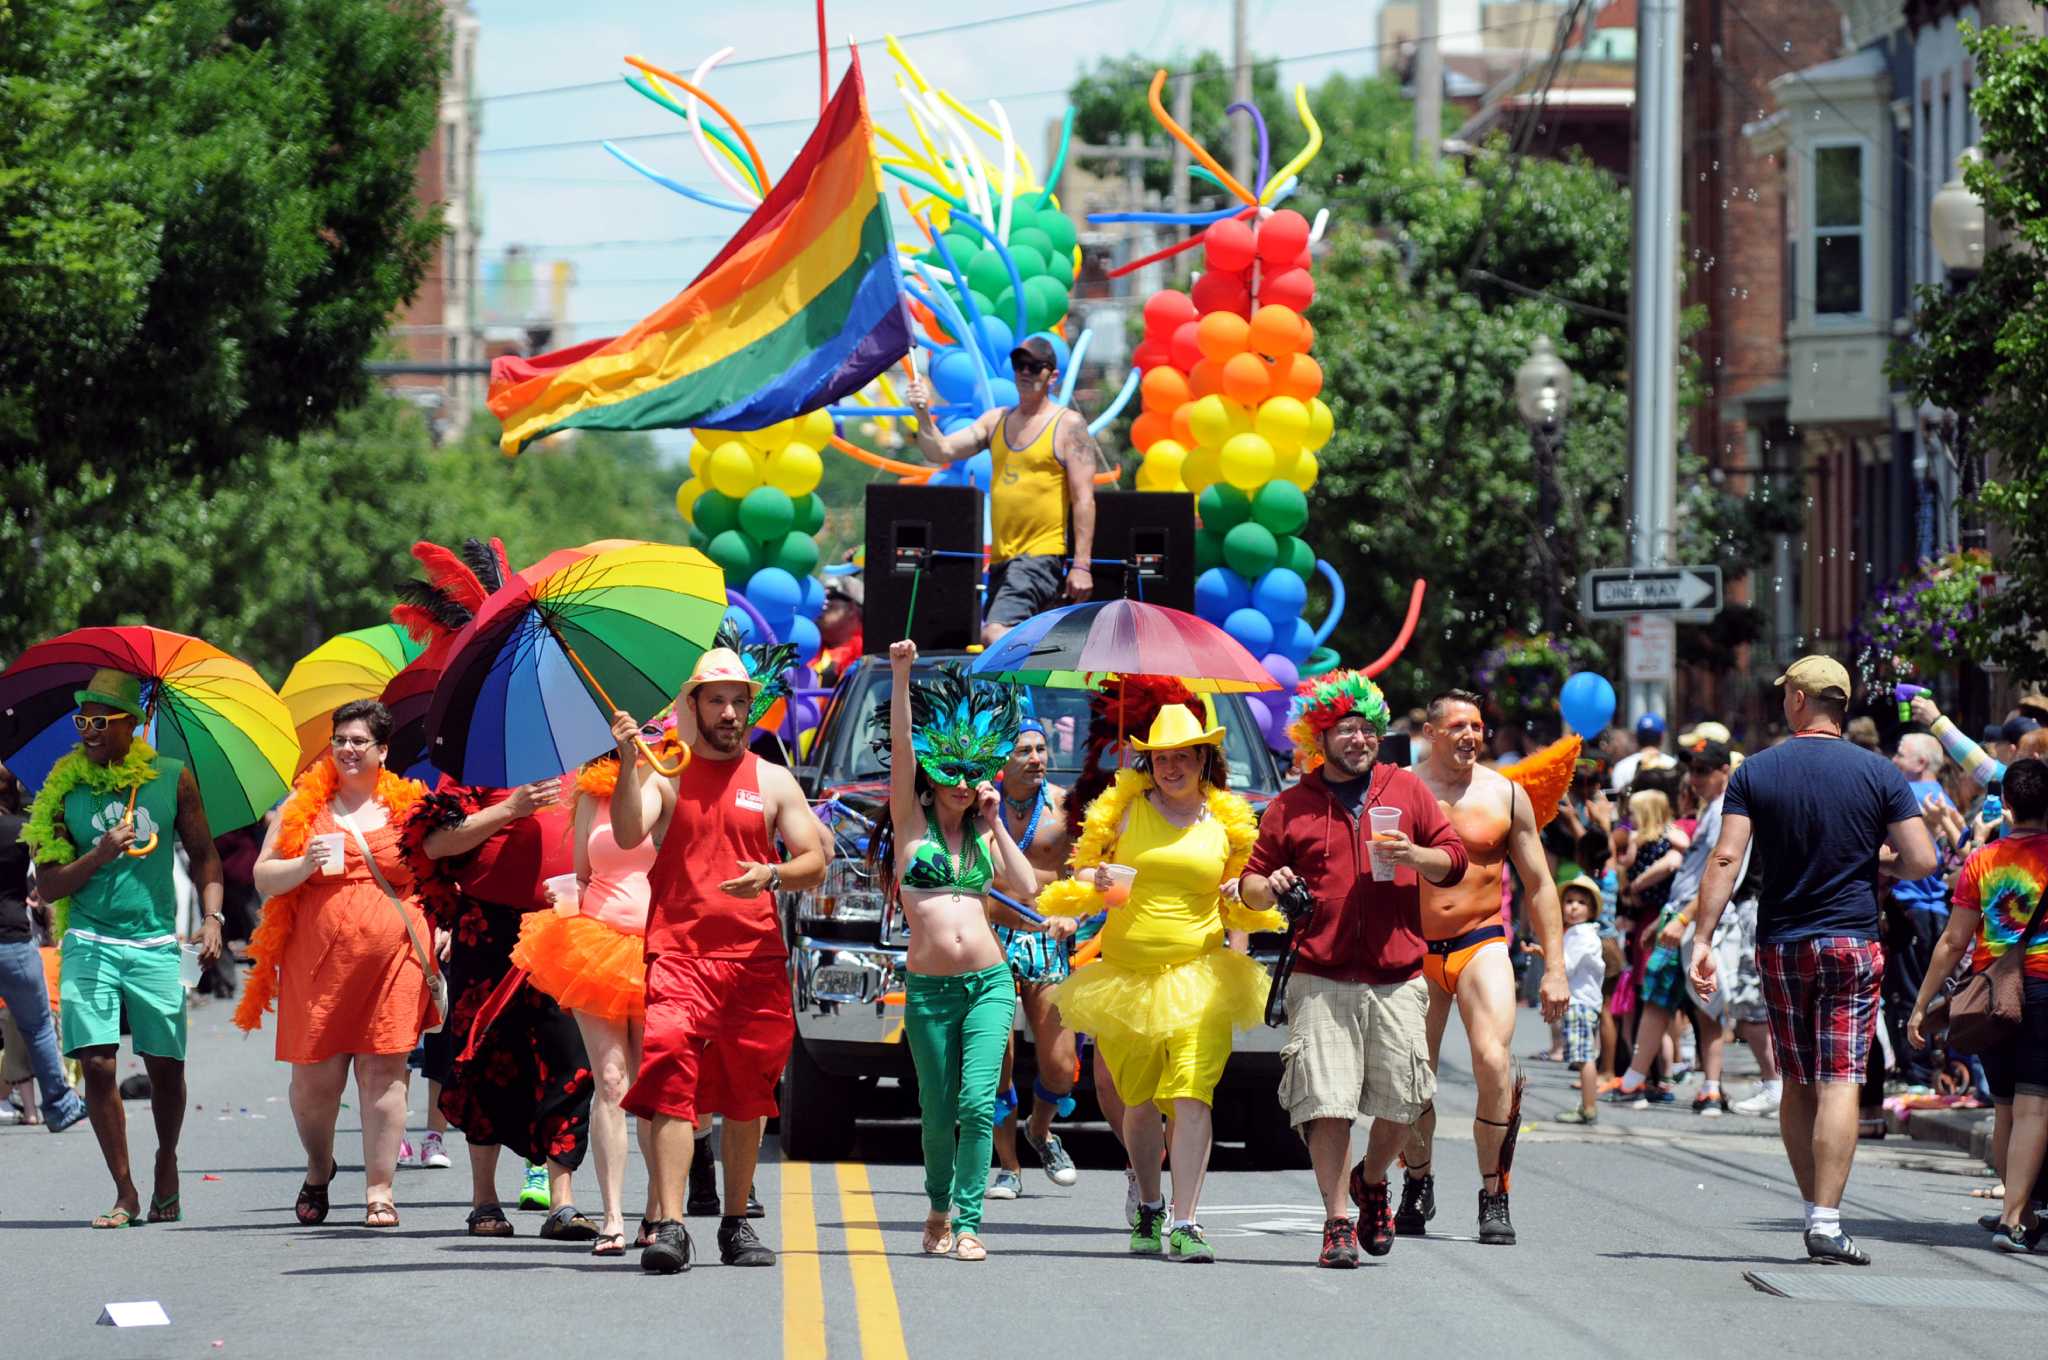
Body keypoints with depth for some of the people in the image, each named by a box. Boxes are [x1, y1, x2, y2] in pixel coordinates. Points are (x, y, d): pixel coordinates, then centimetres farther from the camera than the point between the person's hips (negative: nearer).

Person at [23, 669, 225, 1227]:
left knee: (165, 1066, 3)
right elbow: (48, 886, 3)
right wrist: (101, 854, -13)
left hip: (156, 944, 0)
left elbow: (204, 855, 12)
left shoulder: (170, 778, 4)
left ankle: (167, 1169, 29)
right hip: (91, 944, 0)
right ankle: (125, 1194, -2)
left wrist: (211, 917, -2)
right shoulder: (65, 789, 3)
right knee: (97, 1063, -10)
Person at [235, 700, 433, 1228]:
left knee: (383, 1072, -6)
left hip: (392, 957, 0)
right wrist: (306, 865, -10)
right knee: (315, 1077, 0)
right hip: (317, 961, 1)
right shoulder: (303, 806, 11)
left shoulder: (408, 807, 12)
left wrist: (437, 940, 3)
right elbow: (263, 878, 10)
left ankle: (379, 1189, -2)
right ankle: (318, 1169, 27)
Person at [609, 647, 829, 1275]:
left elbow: (815, 863, 8)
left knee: (747, 1092, 8)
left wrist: (773, 876, -13)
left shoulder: (774, 781, 13)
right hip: (678, 952, -3)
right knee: (669, 1076, -18)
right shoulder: (665, 774, 7)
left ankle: (737, 1223, 21)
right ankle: (668, 1225, -23)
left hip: (756, 955, 3)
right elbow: (627, 835, -10)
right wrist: (629, 760, -21)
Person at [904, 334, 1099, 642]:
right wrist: (923, 417, -12)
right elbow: (942, 451, 8)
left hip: (1041, 555, -7)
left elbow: (1084, 499, -9)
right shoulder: (995, 421, 14)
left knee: (996, 634, -25)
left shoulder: (1069, 425, -4)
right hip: (1001, 559, 7)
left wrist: (1081, 565, -15)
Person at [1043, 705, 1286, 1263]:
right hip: (1125, 978, 1)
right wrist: (1098, 884, -9)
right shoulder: (1125, 808, 6)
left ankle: (1185, 1223, -17)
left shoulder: (1226, 823, 9)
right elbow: (1085, 872, 13)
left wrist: (1242, 899, -2)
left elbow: (1237, 913, 21)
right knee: (1139, 1102, 8)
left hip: (1198, 977, -1)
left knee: (1192, 1096, -15)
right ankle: (1149, 1206, 33)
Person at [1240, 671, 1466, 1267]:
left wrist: (1413, 856, -7)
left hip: (1397, 981, 1)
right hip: (1321, 981, -1)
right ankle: (1337, 1222, -2)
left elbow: (1455, 858, 13)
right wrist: (1267, 888, -9)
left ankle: (1372, 1182, 30)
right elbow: (1252, 883, 15)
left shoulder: (1406, 789, 11)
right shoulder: (1290, 806, 9)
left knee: (1400, 1105, 0)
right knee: (1326, 1104, -10)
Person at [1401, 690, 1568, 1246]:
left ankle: (1494, 1197, -8)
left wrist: (1554, 966, 4)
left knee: (1493, 1064, -19)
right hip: (1413, 949, 1)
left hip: (1482, 944, 0)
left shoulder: (1506, 794, 3)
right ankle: (1417, 1185, 30)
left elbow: (1538, 884, 8)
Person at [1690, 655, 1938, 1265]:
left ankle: (1814, 1210, 20)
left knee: (1797, 1084, 14)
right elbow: (1921, 861, -7)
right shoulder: (1879, 774, -3)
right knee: (1839, 1083, -6)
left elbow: (1725, 860, -8)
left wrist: (1702, 940, -8)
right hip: (1852, 942, -2)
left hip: (1780, 948, 2)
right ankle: (1826, 1223, -15)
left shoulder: (1755, 773, 0)